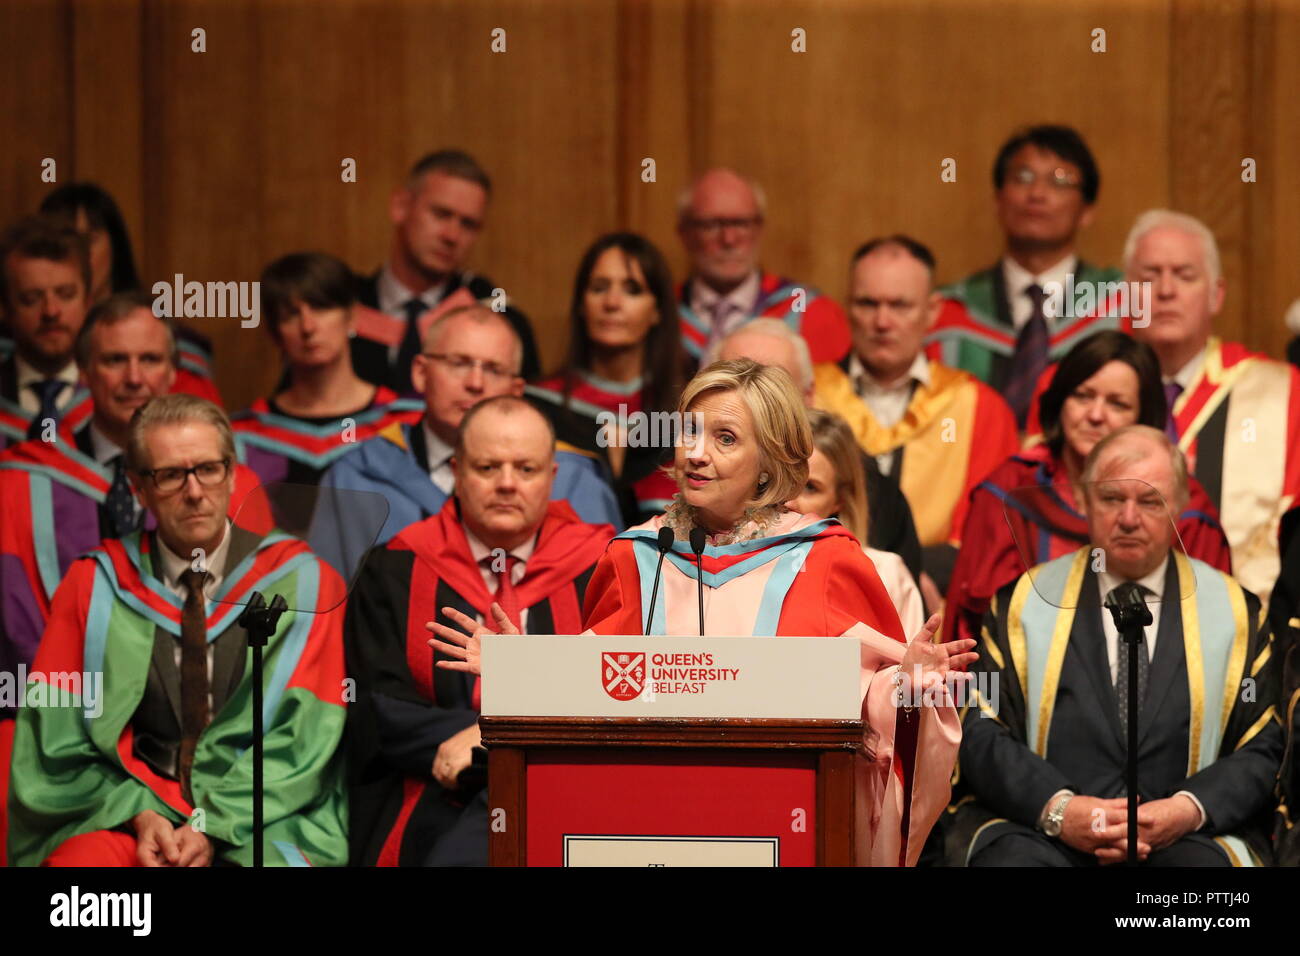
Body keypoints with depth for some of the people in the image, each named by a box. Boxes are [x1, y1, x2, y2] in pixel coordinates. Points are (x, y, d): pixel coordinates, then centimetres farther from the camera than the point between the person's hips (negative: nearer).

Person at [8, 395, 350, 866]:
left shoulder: (302, 583, 6)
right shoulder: (94, 587, 8)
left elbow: (302, 737, -1)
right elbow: (60, 739, 4)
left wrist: (215, 829, -13)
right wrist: (141, 817, -12)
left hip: (260, 823, -1)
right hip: (125, 815, 1)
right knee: (80, 859, -31)